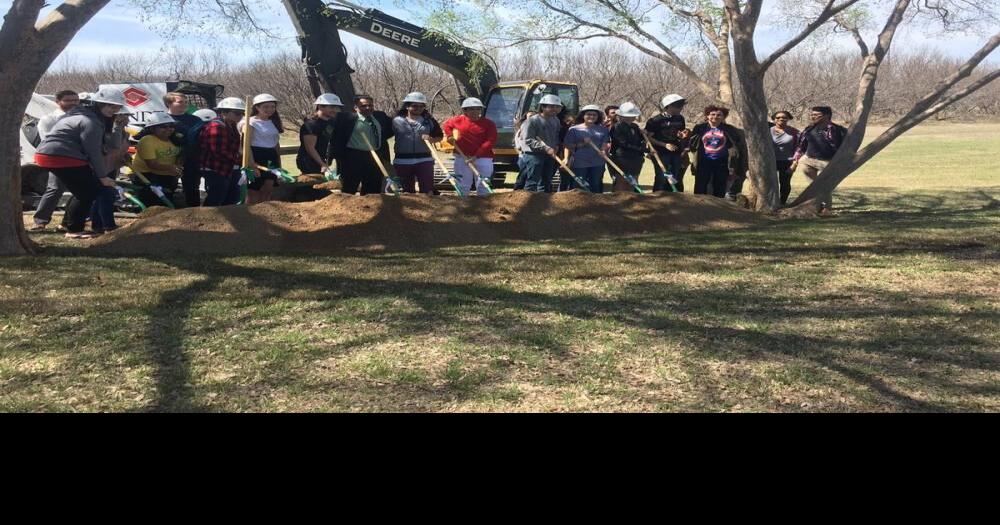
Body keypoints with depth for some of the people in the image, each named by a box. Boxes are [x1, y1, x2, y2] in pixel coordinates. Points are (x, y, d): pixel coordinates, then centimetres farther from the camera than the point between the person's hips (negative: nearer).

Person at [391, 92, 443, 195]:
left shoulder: (429, 121, 7)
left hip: (424, 160, 0)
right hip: (402, 161, 0)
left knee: (428, 189, -8)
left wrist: (431, 138, -6)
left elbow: (440, 136, 15)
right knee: (407, 191, 9)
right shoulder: (397, 121, 2)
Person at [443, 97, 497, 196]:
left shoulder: (488, 124, -5)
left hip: (483, 158, -2)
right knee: (462, 185, 9)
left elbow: (490, 141, -13)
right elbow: (447, 124, 24)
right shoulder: (458, 120, 4)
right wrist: (449, 135, 4)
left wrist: (476, 156, -21)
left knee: (483, 186, 2)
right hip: (462, 158, 2)